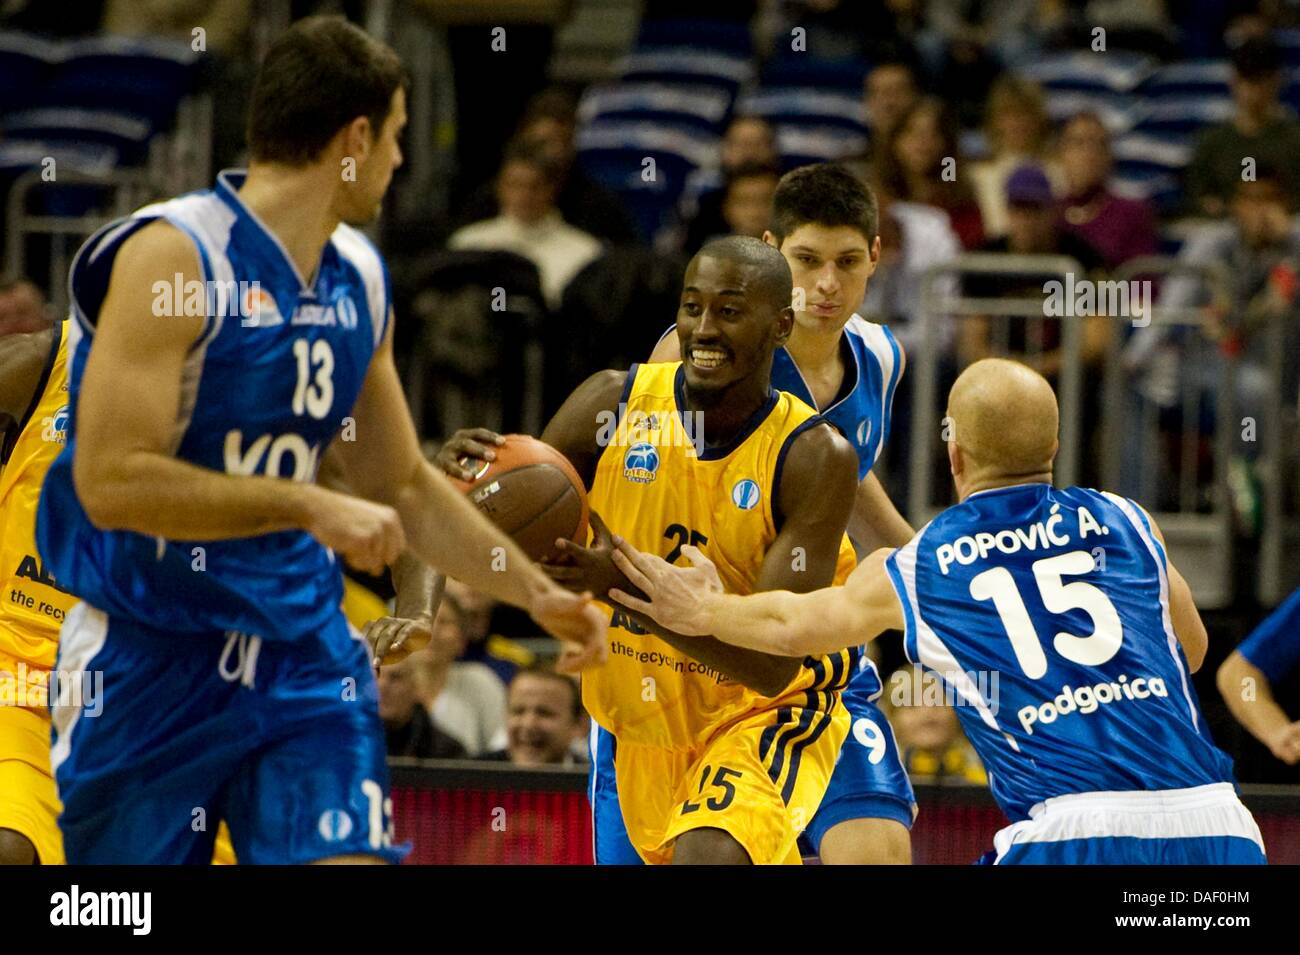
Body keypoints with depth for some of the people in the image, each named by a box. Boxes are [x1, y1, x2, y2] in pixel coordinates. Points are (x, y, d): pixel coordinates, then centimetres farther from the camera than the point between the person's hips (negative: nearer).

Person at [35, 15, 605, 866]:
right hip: (148, 660, -6)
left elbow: (404, 487, 22)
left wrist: (538, 594, 19)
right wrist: (312, 509, -23)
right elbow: (111, 481, -25)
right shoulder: (175, 255, -16)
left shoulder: (359, 279, 8)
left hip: (302, 652, 6)